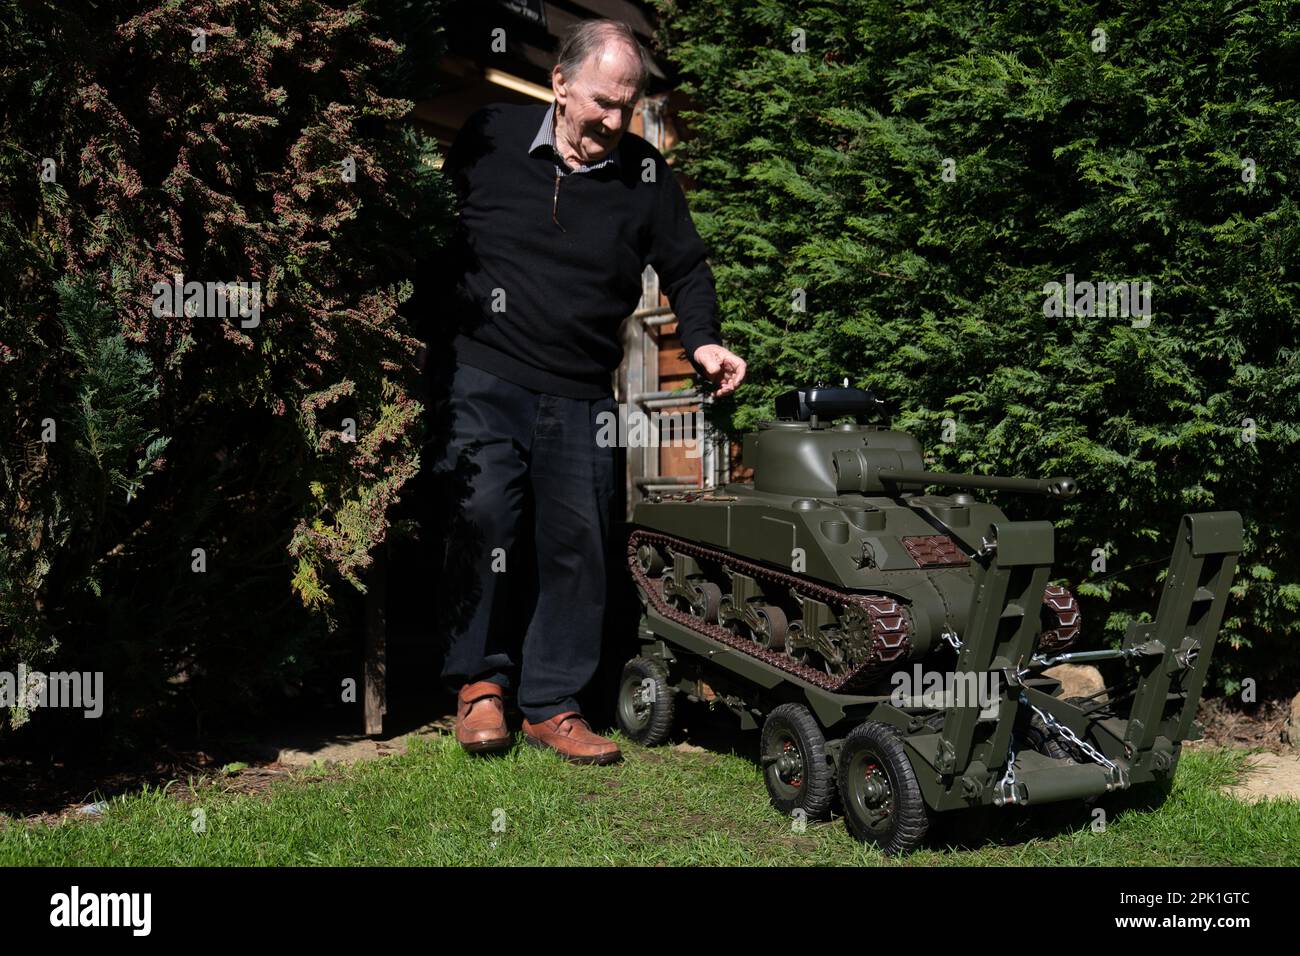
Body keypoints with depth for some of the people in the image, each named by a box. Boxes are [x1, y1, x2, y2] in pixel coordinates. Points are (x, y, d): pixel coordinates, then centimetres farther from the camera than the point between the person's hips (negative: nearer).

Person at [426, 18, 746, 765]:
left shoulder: (646, 176, 3)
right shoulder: (491, 137, 1)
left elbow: (686, 266, 12)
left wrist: (703, 340, -6)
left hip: (581, 397, 2)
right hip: (486, 377, -1)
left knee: (576, 544, 3)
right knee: (486, 519, -13)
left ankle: (553, 704, 16)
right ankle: (479, 681, 8)